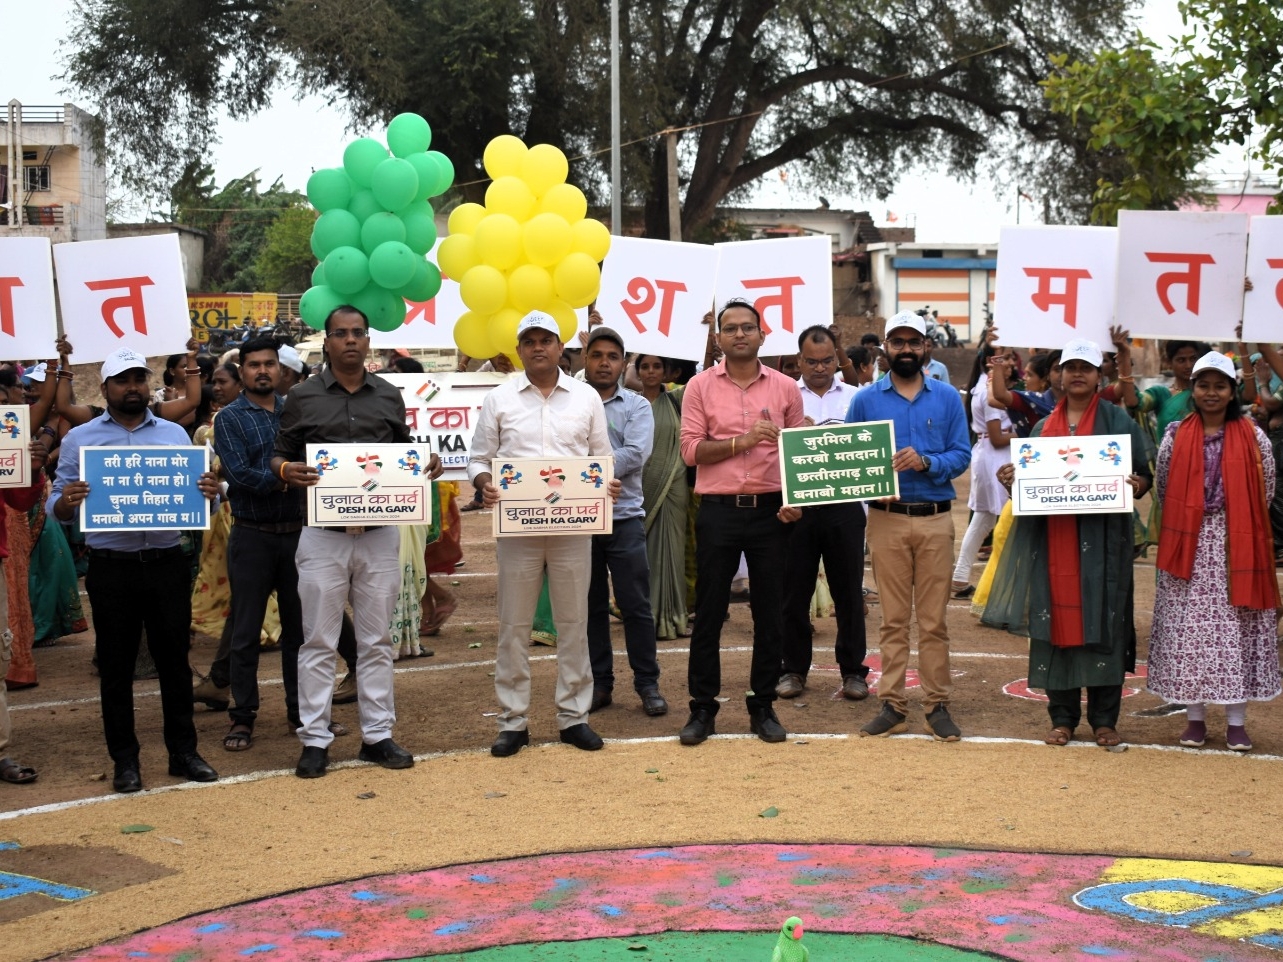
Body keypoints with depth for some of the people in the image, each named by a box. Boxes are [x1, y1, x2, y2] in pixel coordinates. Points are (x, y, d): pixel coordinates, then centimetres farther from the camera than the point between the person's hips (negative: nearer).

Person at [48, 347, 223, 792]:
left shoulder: (175, 434, 9)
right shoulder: (80, 439, 4)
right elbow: (56, 507, 2)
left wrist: (210, 491, -15)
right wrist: (66, 501, -22)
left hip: (167, 564, 1)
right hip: (111, 569, -1)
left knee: (174, 659, 7)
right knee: (116, 666, 5)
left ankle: (183, 751, 17)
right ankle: (125, 760, 14)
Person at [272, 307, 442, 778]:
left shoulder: (389, 397, 11)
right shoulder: (303, 398, 4)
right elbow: (280, 457, 5)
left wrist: (427, 465, -6)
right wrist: (286, 469, -17)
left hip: (379, 533, 2)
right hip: (323, 534, -2)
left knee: (376, 639, 8)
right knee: (319, 641, 1)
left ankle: (377, 735, 16)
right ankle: (315, 739, 7)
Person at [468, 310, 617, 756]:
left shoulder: (586, 397, 8)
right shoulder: (499, 399, 6)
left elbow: (602, 457, 12)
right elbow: (479, 458, 8)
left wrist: (607, 483, -9)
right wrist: (484, 483, -13)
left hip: (574, 525, 1)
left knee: (573, 622, 6)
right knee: (513, 624, 3)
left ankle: (574, 715, 15)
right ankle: (513, 720, 11)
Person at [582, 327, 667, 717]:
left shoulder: (637, 406, 4)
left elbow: (634, 455, -11)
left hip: (624, 517, -1)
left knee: (636, 604, 1)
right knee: (591, 605, 9)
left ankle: (647, 683, 9)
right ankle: (599, 682, 18)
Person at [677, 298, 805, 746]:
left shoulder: (786, 388, 6)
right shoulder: (700, 386, 2)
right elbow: (691, 449, -4)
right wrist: (741, 441, -15)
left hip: (770, 509, 1)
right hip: (718, 510, -1)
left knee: (769, 612, 6)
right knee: (709, 612, 3)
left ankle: (763, 706, 16)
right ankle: (702, 708, 12)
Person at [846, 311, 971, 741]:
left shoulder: (947, 397, 7)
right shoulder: (866, 399, 7)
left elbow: (962, 454, 1)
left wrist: (926, 462, -17)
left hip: (936, 518, 0)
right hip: (886, 518, 0)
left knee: (933, 619, 2)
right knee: (893, 617, 4)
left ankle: (938, 705, 8)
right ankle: (893, 705, 9)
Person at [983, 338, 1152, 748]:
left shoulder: (1118, 421, 5)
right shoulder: (1044, 426, 16)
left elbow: (1143, 473, 4)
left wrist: (1138, 484, -18)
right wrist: (1011, 480, -2)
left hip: (1101, 539, -3)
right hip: (1053, 539, 3)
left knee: (1102, 621, -2)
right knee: (1056, 620, 3)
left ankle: (1104, 718, 7)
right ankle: (1062, 717, 12)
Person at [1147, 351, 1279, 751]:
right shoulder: (1175, 436, 2)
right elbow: (1164, 488, 9)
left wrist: (1236, 522, 8)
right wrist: (1187, 521, 8)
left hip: (1236, 546, -1)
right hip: (1189, 546, 1)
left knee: (1236, 629, 1)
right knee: (1189, 630, 3)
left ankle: (1236, 721, 8)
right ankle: (1195, 717, 13)